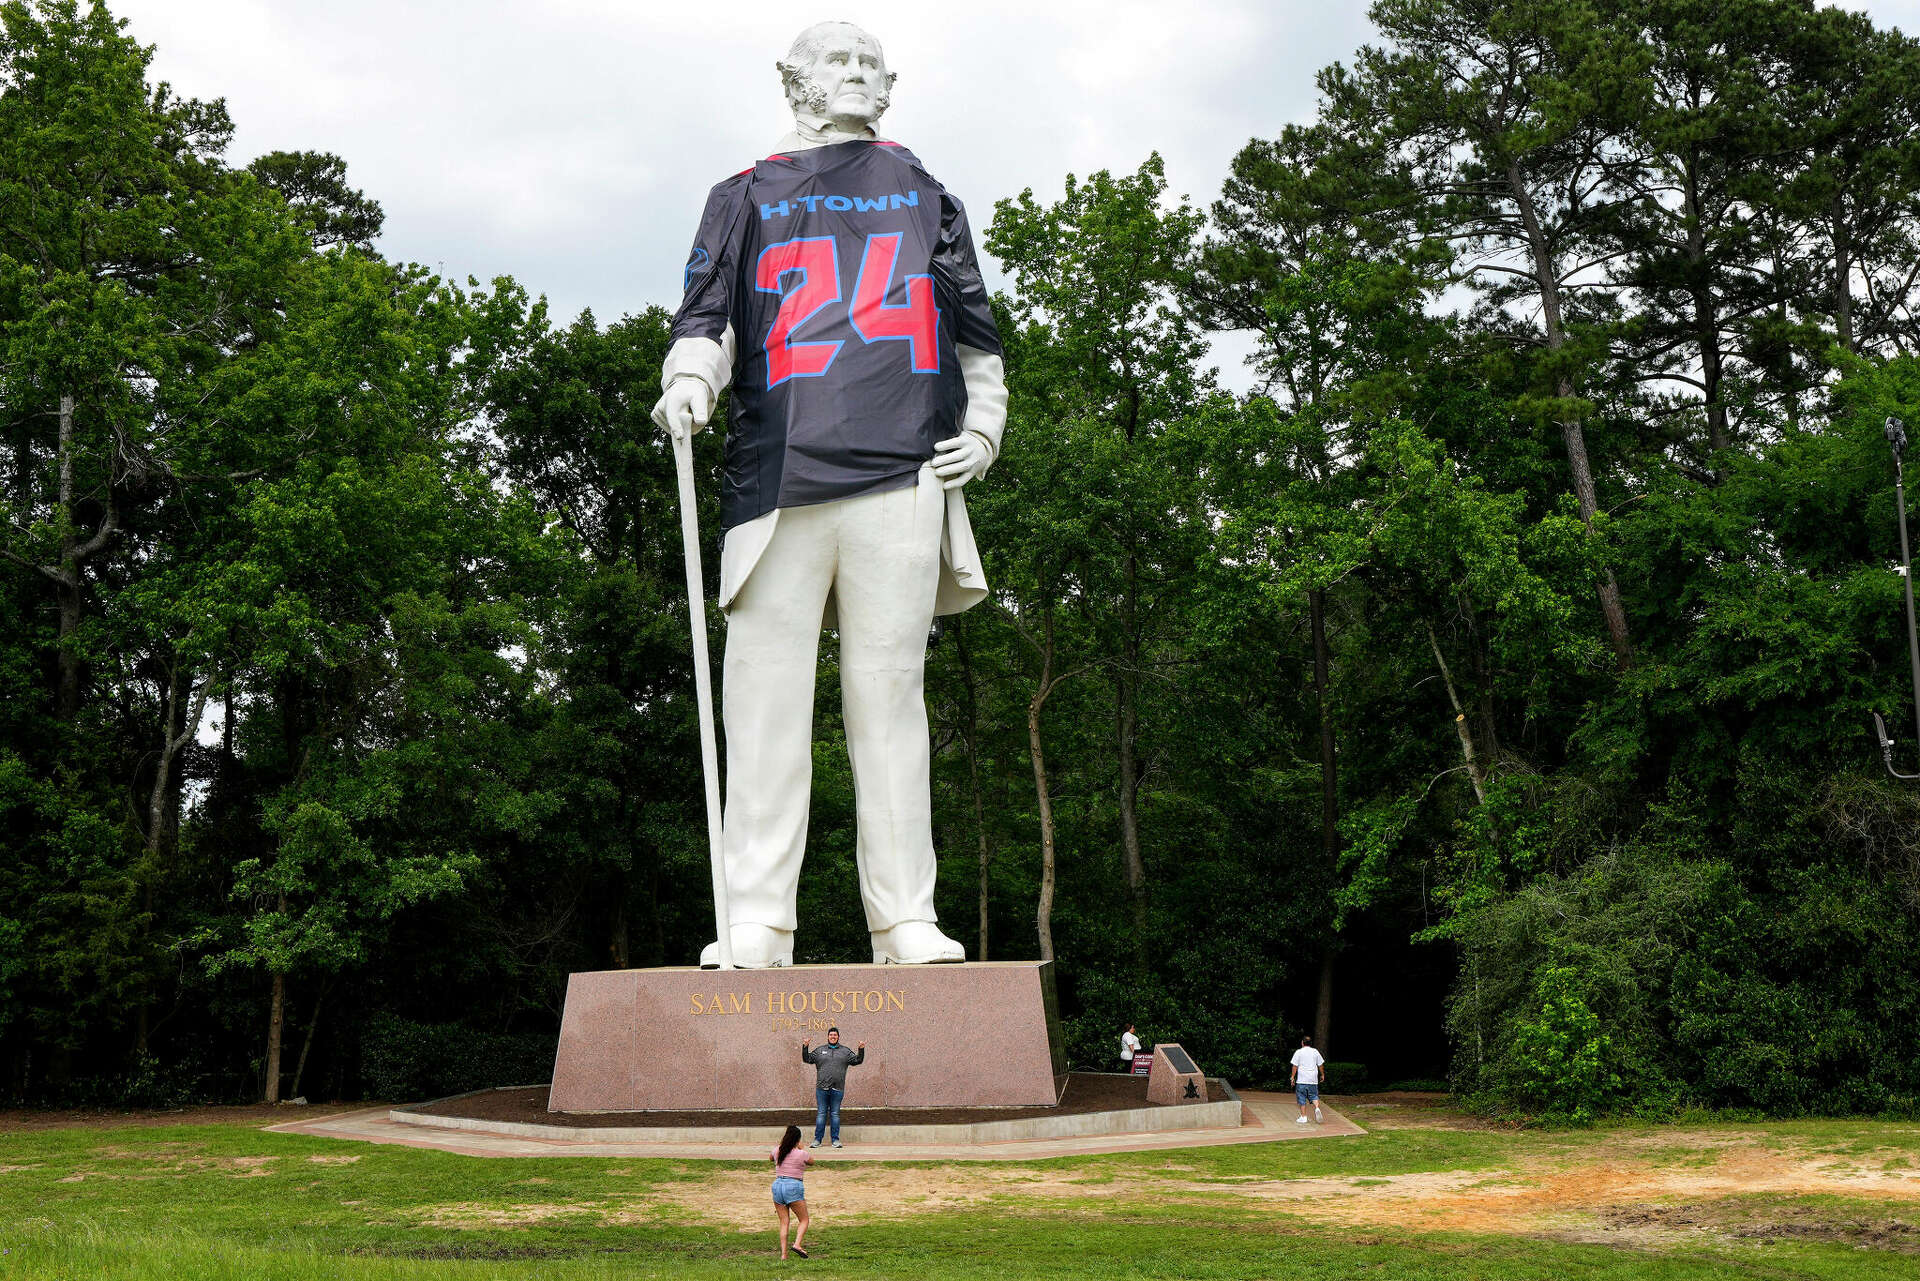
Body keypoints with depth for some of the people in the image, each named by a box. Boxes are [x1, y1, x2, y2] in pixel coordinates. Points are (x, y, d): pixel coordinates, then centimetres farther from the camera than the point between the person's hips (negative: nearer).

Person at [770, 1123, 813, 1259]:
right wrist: (801, 1148, 24)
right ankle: (797, 1244, -16)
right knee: (804, 1220, 6)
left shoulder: (777, 1151, 6)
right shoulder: (801, 1154, -6)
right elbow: (812, 1161, 16)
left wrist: (782, 1144, 33)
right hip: (794, 1186, -5)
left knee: (784, 1222, 8)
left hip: (777, 1185, 5)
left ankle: (783, 1253, -1)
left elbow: (771, 1158, 30)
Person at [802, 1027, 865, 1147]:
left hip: (837, 1089, 0)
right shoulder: (819, 1050, 12)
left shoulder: (845, 1051, 12)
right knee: (821, 1114, 2)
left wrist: (861, 1050, -3)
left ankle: (835, 1140, 9)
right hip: (822, 1088, 0)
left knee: (835, 1114, 4)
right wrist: (805, 1047, -2)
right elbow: (807, 1059, 11)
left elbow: (858, 1060, 11)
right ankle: (817, 1139, 7)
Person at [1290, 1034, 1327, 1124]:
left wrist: (1293, 1077, 2)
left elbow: (1295, 1066, -5)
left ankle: (1303, 1117, 4)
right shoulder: (1315, 1052, 7)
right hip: (1313, 1080, 3)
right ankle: (1317, 1108, -15)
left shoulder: (1298, 1052, -3)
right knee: (1314, 1096, 12)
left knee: (1302, 1099, 4)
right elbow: (1321, 1064, 12)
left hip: (1301, 1080, -3)